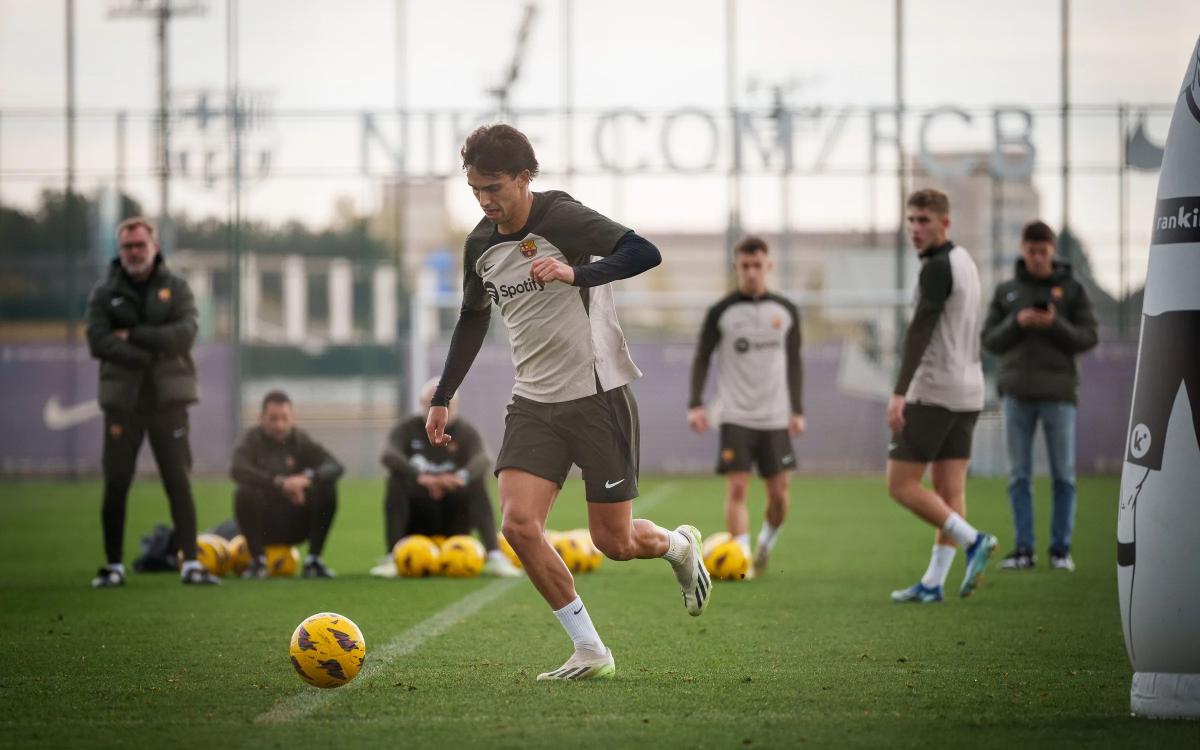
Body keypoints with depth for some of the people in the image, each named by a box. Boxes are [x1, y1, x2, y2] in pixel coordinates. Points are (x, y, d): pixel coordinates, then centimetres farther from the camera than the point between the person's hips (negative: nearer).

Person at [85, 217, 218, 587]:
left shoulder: (176, 287, 7)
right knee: (116, 484, -1)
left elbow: (185, 333, -9)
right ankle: (114, 566, 8)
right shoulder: (105, 292, 7)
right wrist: (152, 354, -14)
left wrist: (133, 336, -13)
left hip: (168, 398, 0)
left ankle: (191, 563, -7)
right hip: (122, 398, 1)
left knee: (179, 482, -6)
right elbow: (98, 341, -8)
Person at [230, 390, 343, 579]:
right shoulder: (253, 440, -6)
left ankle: (313, 560, -9)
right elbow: (238, 470, -27)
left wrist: (308, 477, -35)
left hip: (295, 526, 3)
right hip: (263, 527, -3)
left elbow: (335, 467, -13)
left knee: (327, 489, -19)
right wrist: (279, 482, -39)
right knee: (245, 493, -30)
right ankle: (257, 561, -15)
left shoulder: (301, 441, 2)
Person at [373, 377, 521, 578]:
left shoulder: (465, 433, 0)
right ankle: (393, 558, -32)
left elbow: (482, 460, -23)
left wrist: (462, 477, -47)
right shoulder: (408, 429, 0)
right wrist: (419, 477, -42)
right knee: (396, 479, -25)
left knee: (477, 480, -24)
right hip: (416, 522, 0)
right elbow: (388, 455, -23)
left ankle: (494, 556, -34)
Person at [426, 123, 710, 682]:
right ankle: (589, 652, -3)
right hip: (534, 404, 6)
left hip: (599, 397, -5)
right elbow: (472, 320, 23)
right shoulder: (480, 245, 6)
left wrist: (575, 273, -36)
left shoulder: (561, 217, -14)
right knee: (519, 524, -14)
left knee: (613, 543, -2)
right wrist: (442, 398, 23)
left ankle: (678, 546, 35)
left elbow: (645, 254, -24)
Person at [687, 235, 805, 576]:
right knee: (737, 488, -12)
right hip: (735, 417, -2)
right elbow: (701, 359, 1)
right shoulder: (721, 312, -1)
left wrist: (797, 410, 9)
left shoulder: (785, 311, 6)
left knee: (779, 493, 2)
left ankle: (766, 543, 29)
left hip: (776, 418, 2)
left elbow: (793, 362, 13)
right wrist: (695, 404, -10)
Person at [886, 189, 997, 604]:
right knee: (950, 490, 5)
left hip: (934, 392, -9)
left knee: (902, 484, -4)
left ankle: (973, 540, -12)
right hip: (968, 389, 9)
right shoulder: (965, 262, 15)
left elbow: (920, 331, -22)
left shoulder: (938, 267, -14)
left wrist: (899, 392, -28)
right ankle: (933, 583, 4)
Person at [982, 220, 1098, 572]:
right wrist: (1016, 323, -12)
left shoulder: (1072, 290, 3)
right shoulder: (1006, 292, 9)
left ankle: (1061, 549, 7)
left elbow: (1088, 338, -1)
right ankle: (1023, 549, 5)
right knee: (1019, 475, 1)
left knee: (1063, 474, 1)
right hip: (1017, 393, 2)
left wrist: (1055, 324, -18)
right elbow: (990, 341, 7)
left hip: (1058, 393, -2)